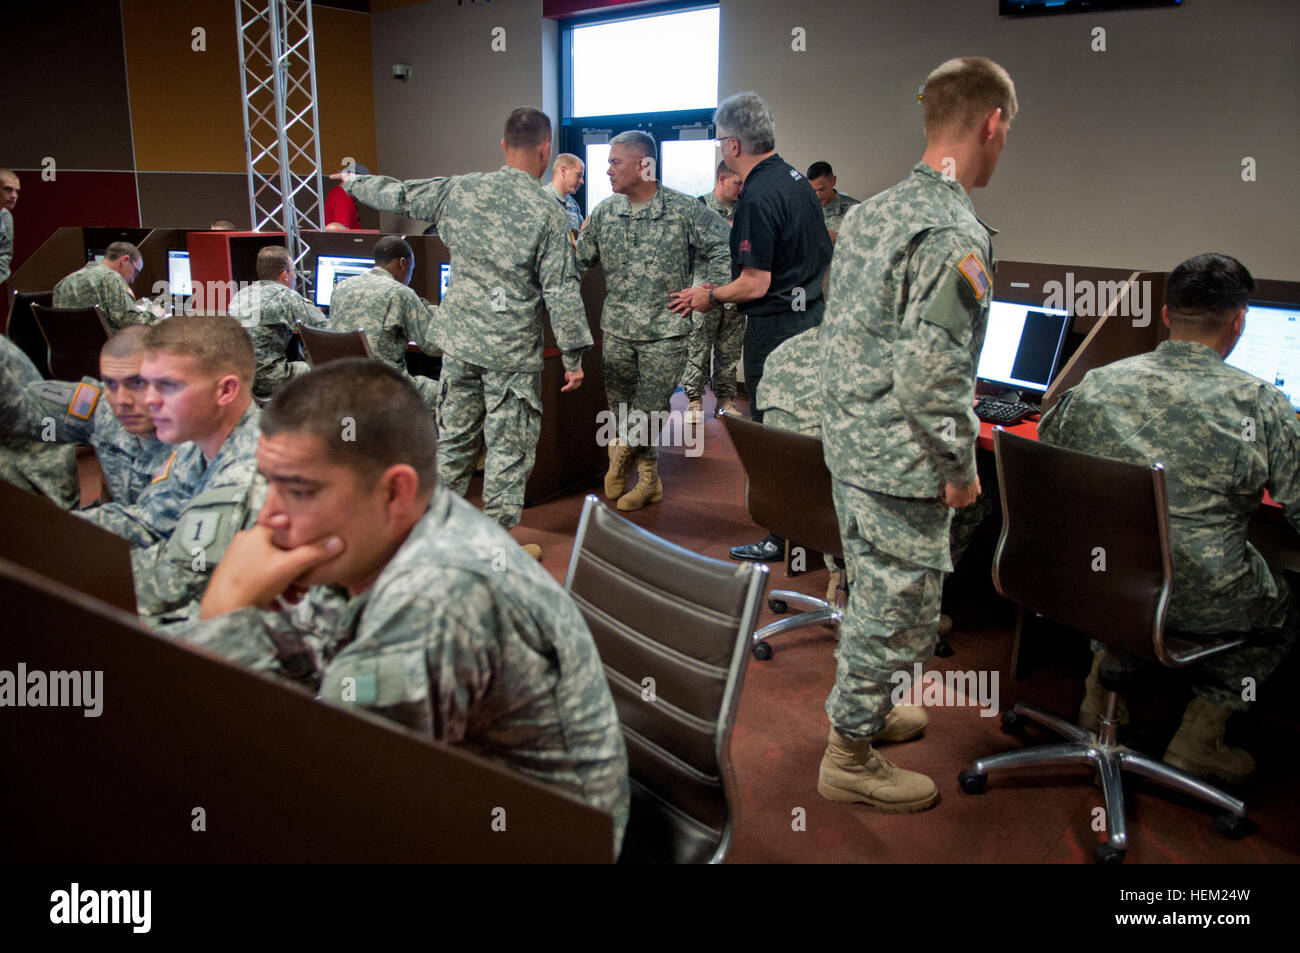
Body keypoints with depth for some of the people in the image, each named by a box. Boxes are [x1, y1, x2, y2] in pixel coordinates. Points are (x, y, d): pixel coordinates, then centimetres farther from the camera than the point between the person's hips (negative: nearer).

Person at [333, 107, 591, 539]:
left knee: (453, 438, 16)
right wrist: (574, 356, -5)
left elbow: (398, 195, 16)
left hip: (459, 340, 5)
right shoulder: (548, 212, -10)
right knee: (510, 447, 5)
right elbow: (562, 292, -11)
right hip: (513, 350, -4)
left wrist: (352, 181, 35)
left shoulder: (458, 190, 2)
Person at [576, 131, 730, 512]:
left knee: (646, 412, -4)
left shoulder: (684, 210, -6)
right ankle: (649, 480, 27)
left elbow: (724, 248, -1)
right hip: (616, 327, 4)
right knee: (621, 408, 8)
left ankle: (622, 451, 25)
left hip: (665, 329, -4)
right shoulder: (605, 211, 6)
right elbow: (580, 258, 13)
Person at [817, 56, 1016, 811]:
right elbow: (930, 383, -25)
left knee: (875, 595, 25)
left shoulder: (871, 211, 6)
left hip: (848, 444, 9)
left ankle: (864, 712, 44)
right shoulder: (957, 238, -21)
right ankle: (850, 759, 24)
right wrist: (962, 471, -11)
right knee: (900, 614, 7)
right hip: (901, 466, -9)